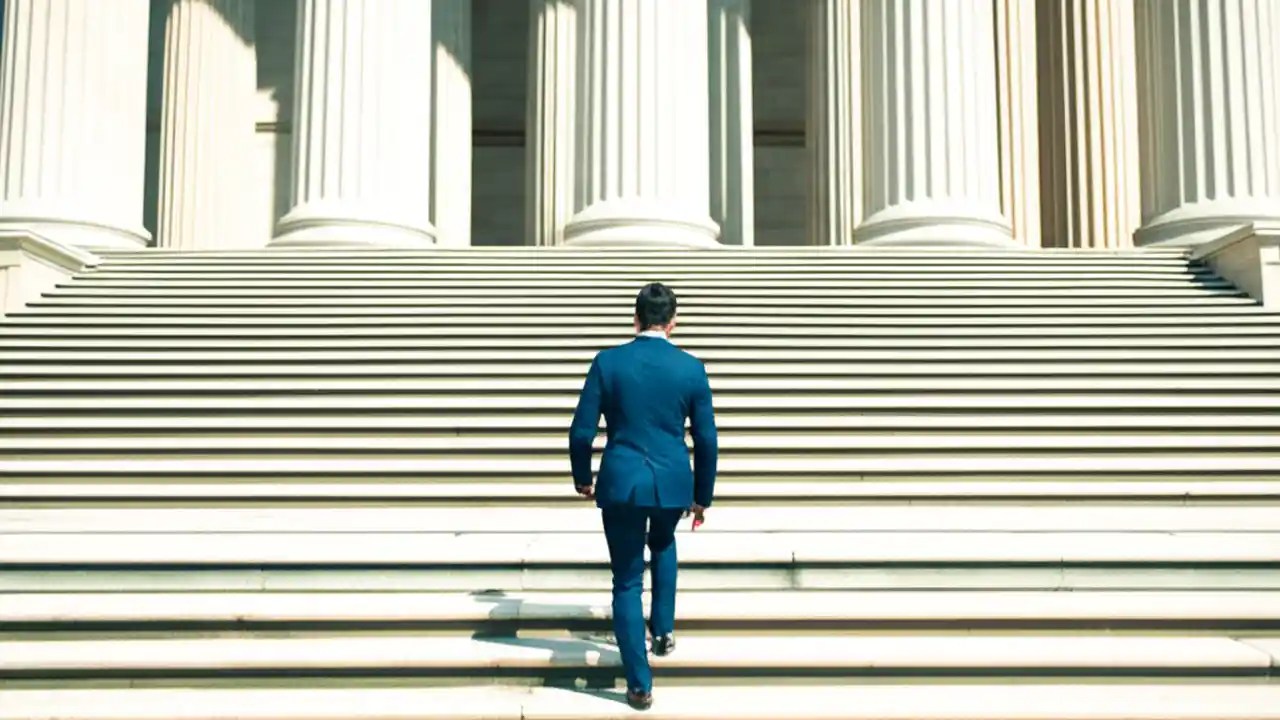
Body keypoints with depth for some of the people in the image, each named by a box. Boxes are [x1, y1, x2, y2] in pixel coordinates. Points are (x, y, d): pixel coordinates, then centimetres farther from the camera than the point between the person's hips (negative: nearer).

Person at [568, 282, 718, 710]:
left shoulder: (608, 362, -5)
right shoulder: (692, 368, -2)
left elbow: (582, 431, -3)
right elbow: (706, 440, 2)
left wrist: (582, 477, 14)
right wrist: (702, 495, 14)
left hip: (621, 482, -2)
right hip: (673, 483, 2)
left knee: (627, 582, 8)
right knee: (663, 546, 35)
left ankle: (640, 685, 7)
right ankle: (663, 629, 31)